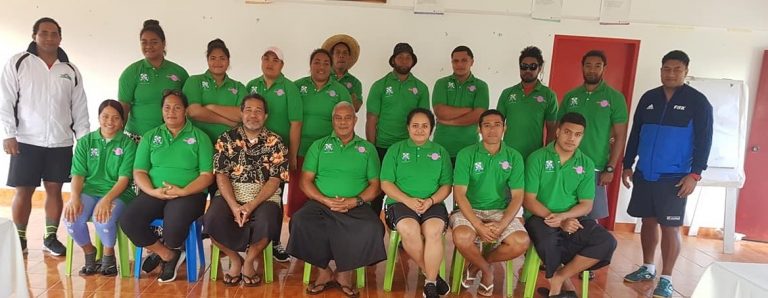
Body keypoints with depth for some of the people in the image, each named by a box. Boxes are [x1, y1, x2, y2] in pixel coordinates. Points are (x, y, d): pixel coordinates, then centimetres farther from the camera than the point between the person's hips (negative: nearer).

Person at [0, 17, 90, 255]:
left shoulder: (70, 70, 9)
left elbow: (80, 109, 10)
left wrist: (83, 139, 5)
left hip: (61, 142, 2)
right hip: (26, 141, -2)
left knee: (54, 189, 6)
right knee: (23, 190, 2)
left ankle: (50, 237, 17)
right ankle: (19, 239, 16)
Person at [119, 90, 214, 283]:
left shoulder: (199, 137, 5)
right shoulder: (150, 137, 15)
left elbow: (207, 176, -2)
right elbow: (139, 172, 9)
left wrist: (182, 191, -17)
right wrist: (153, 191, -11)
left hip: (189, 194, -3)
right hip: (154, 193, 4)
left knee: (174, 226, -33)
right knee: (128, 220, -25)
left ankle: (164, 251, 7)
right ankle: (168, 255, -3)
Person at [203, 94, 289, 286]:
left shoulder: (275, 142, 3)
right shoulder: (226, 139, 7)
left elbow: (275, 180, -4)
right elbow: (221, 175, -1)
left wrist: (251, 205, -17)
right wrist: (234, 206, -16)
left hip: (263, 197, -1)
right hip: (230, 196, 2)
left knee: (267, 223, -32)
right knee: (212, 220, -28)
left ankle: (249, 261, -2)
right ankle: (235, 260, 0)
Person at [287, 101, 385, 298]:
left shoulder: (367, 149, 15)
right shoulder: (319, 146, 15)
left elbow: (375, 185, 9)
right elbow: (305, 181, 7)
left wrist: (356, 201, -10)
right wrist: (326, 200, -10)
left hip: (356, 207, 0)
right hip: (321, 204, 1)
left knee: (372, 228, -32)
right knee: (300, 221, -31)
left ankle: (344, 273, -7)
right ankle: (324, 272, -10)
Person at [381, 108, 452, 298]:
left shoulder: (441, 152, 16)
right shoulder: (396, 150, 11)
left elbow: (446, 185, 10)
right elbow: (386, 183, 3)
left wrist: (430, 200, -11)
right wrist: (408, 200, -12)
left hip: (433, 204, 1)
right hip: (401, 202, -1)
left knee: (433, 231, -33)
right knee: (409, 229, -34)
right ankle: (432, 274, -12)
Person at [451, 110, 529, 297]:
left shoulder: (514, 157, 3)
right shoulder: (466, 155, -4)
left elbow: (517, 197, -1)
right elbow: (459, 194, -10)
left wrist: (501, 226, -16)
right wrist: (479, 226, -20)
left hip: (500, 212, 2)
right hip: (469, 210, -2)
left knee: (522, 241, -25)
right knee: (461, 237, -34)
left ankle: (477, 263, 4)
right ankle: (486, 269, 1)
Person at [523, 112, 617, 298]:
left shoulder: (586, 165, 6)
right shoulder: (537, 158, -4)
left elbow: (586, 205, 3)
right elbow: (529, 200, -8)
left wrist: (563, 216, -19)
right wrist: (558, 222, -19)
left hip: (572, 218, 4)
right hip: (540, 217, -4)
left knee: (607, 242, -21)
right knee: (548, 242, -36)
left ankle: (558, 279, -10)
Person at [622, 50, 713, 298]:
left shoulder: (698, 102, -3)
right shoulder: (648, 98, 8)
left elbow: (704, 141, -6)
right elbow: (635, 134, 13)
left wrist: (694, 174, -14)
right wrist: (627, 165, 10)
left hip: (674, 178, -4)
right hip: (644, 175, 4)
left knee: (670, 227, 0)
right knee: (648, 221, 13)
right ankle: (648, 268, 28)